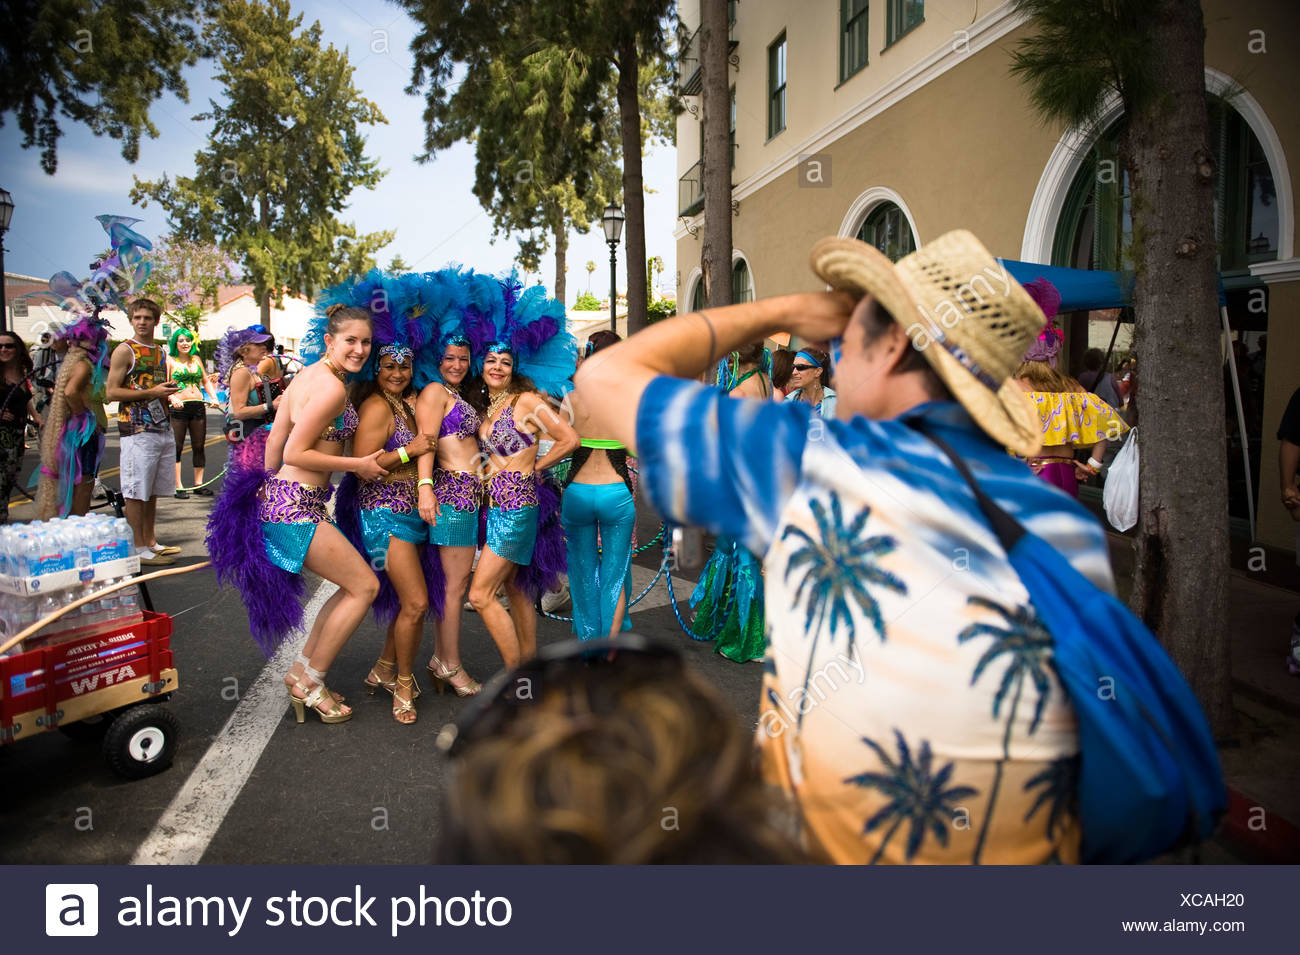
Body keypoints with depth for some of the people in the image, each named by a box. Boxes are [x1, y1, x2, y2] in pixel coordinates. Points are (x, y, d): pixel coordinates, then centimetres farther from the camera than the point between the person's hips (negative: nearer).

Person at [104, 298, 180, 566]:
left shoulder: (160, 352, 18)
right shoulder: (125, 351, -4)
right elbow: (111, 392, -11)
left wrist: (169, 390, 11)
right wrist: (151, 392, -17)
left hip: (163, 428, 7)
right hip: (137, 430, -7)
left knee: (153, 491, 12)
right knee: (136, 492, -4)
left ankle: (151, 541, 21)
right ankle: (139, 549, 0)